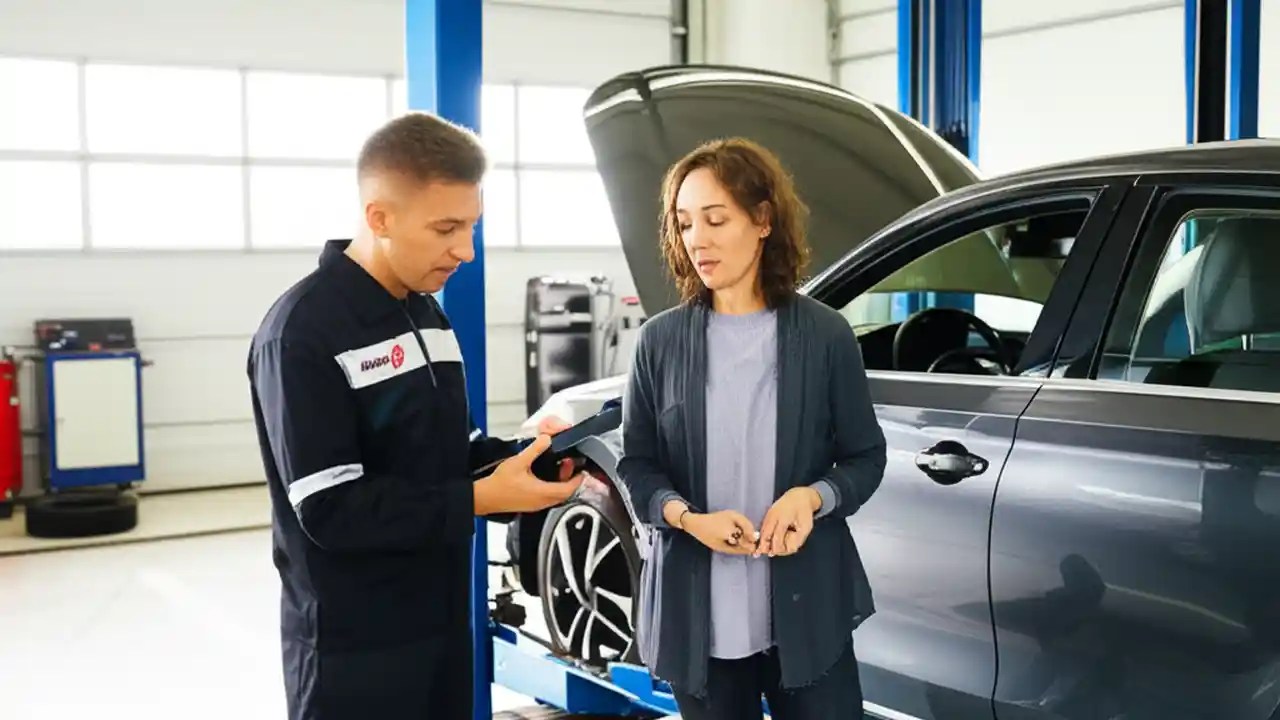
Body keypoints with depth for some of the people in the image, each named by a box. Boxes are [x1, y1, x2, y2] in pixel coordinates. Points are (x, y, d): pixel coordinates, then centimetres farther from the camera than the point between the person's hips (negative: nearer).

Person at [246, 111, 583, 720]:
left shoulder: (427, 314, 9)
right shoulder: (303, 332, -17)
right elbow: (330, 510, -22)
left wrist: (519, 456, -6)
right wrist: (481, 500, -24)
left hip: (443, 624, 8)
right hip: (353, 647, -7)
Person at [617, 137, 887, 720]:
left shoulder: (824, 335, -3)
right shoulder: (661, 340, -1)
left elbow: (866, 458, 4)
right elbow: (636, 463, 4)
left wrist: (813, 497, -16)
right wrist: (687, 517, -15)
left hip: (806, 609, -1)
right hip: (697, 614, 1)